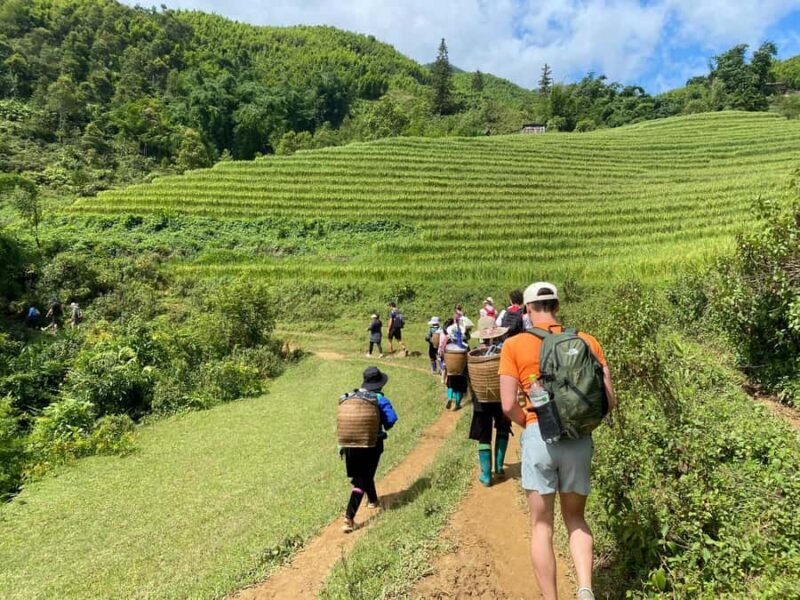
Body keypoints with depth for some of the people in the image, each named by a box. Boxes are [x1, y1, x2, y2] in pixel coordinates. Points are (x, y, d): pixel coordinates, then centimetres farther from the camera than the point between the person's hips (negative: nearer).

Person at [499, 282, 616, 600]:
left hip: (538, 437, -3)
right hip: (579, 438, 3)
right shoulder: (586, 341, 4)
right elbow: (609, 399, 3)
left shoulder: (514, 345, -3)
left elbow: (508, 405, -9)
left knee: (542, 525, 13)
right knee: (575, 518, 22)